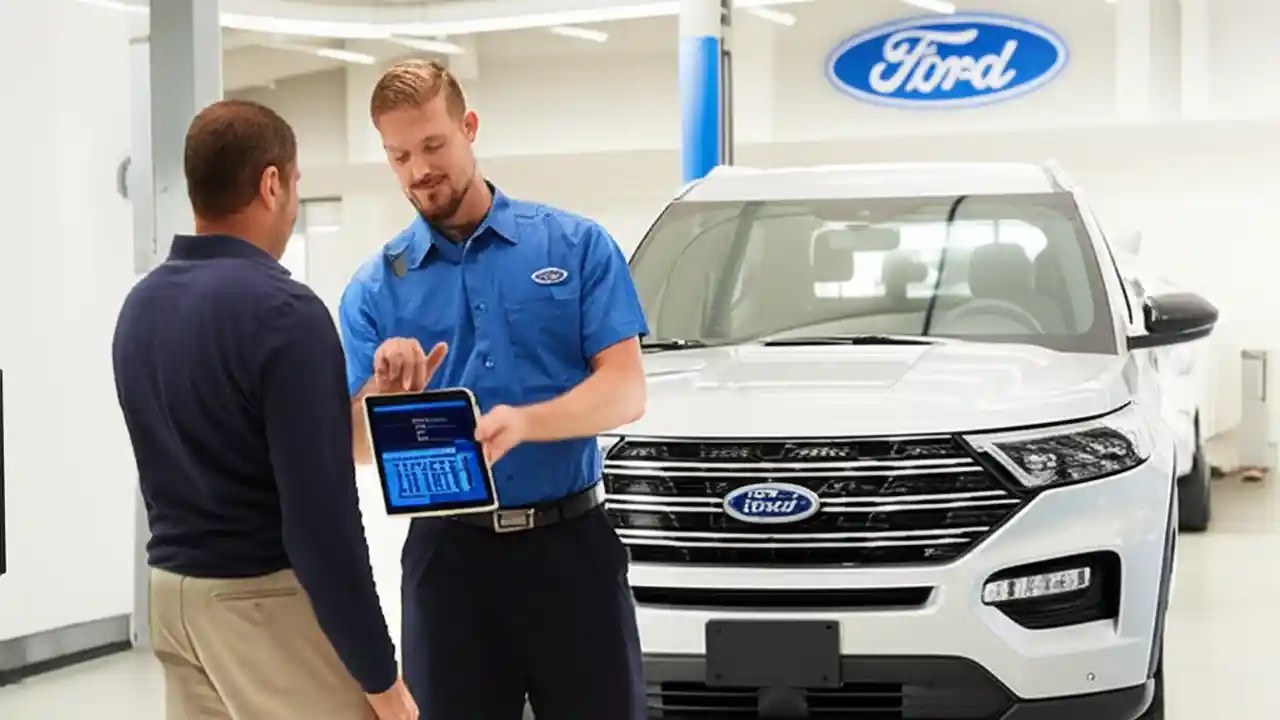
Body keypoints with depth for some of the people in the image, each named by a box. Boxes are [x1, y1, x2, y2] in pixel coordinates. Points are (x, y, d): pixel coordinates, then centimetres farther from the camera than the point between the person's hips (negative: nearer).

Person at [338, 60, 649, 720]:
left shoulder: (576, 245, 1)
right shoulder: (375, 288, 5)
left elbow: (625, 391, -7)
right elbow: (355, 445, 1)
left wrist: (525, 422, -25)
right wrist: (386, 398, -21)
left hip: (571, 543, -1)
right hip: (448, 553, 1)